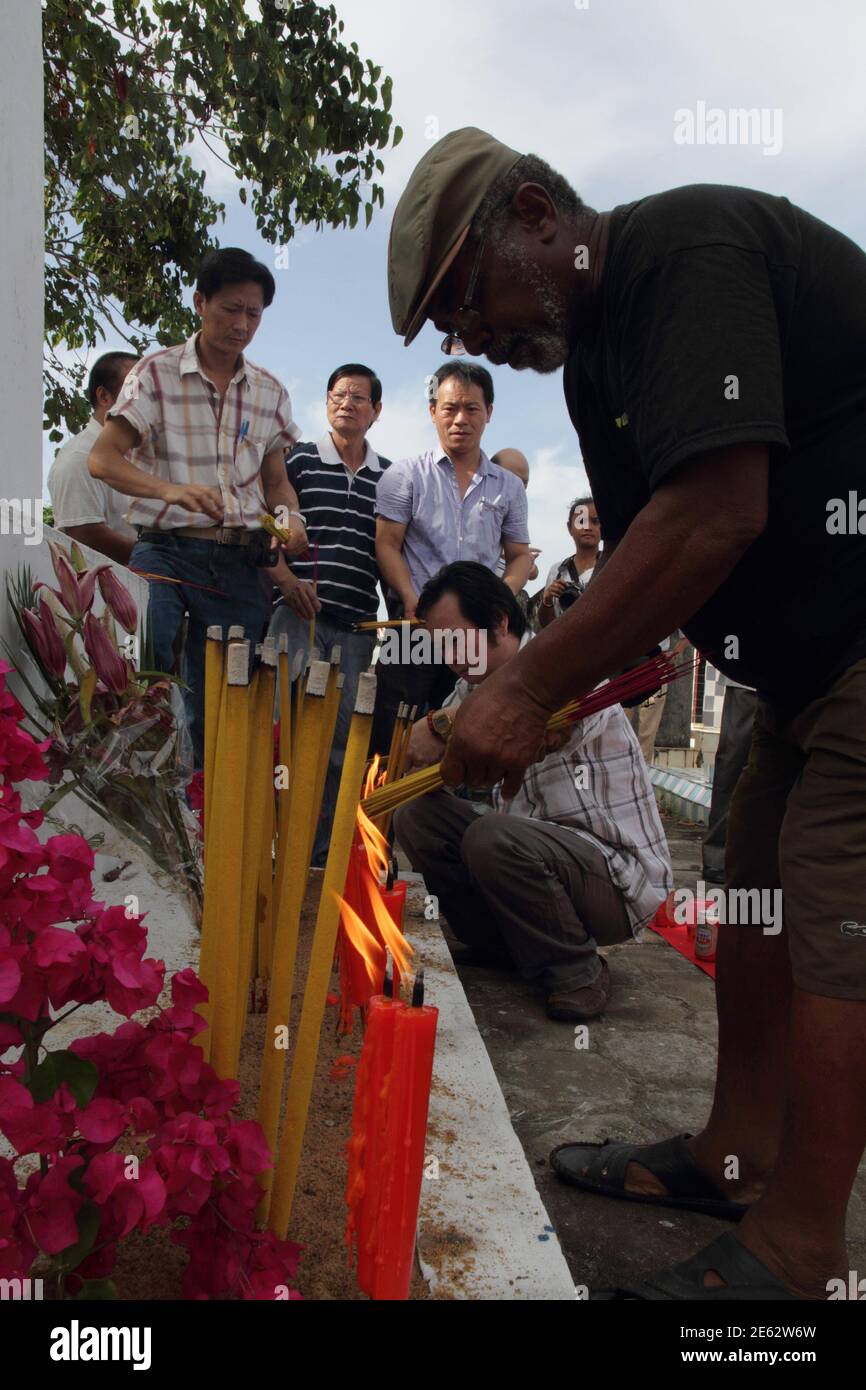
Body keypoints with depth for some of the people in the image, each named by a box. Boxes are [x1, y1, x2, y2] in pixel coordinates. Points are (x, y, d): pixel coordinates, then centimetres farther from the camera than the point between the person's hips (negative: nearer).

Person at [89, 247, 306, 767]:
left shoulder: (270, 392, 15)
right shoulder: (157, 372, 3)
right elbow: (103, 458, -5)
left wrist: (291, 520, -4)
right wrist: (170, 490, -24)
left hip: (240, 562, 3)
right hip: (167, 550, -3)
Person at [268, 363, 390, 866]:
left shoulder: (388, 476, 15)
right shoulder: (298, 460, 8)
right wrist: (287, 580, -11)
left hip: (358, 625, 3)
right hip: (301, 614, -3)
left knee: (343, 734, 5)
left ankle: (324, 848, 15)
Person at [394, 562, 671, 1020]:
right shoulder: (474, 687, 9)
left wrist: (443, 723, -30)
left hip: (619, 876, -7)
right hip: (537, 849, 7)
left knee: (493, 834, -32)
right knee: (415, 815, -4)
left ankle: (577, 971, -8)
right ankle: (502, 947, 8)